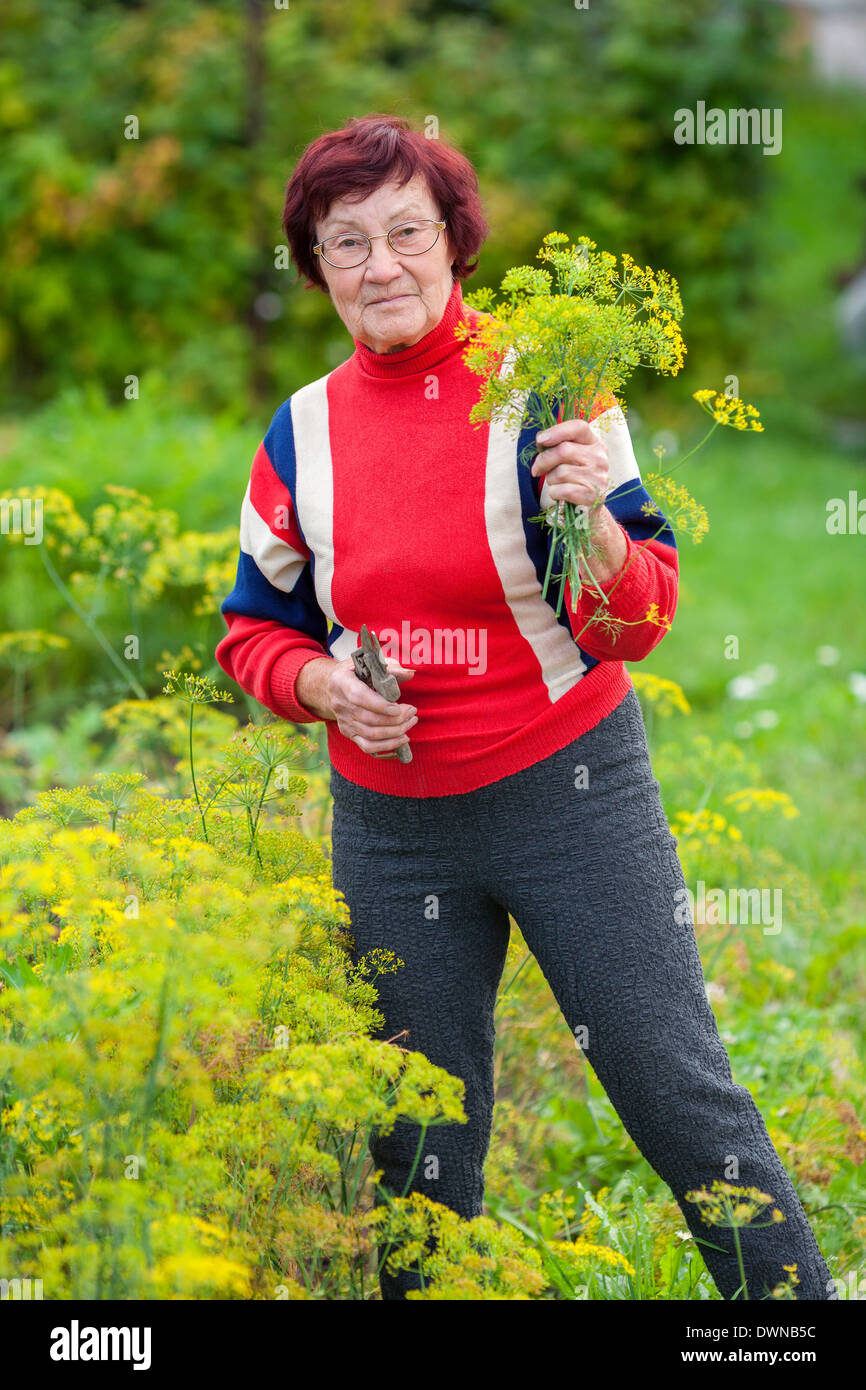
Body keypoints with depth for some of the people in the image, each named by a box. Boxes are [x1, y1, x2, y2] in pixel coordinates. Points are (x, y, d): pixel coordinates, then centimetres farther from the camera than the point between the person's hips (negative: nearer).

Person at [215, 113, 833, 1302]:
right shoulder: (303, 432, 1)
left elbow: (636, 627, -10)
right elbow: (258, 630, 12)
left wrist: (595, 520, -31)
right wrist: (326, 687, -10)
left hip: (569, 792, -3)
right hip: (390, 823, 4)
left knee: (678, 1092, -2)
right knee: (417, 1144, 14)